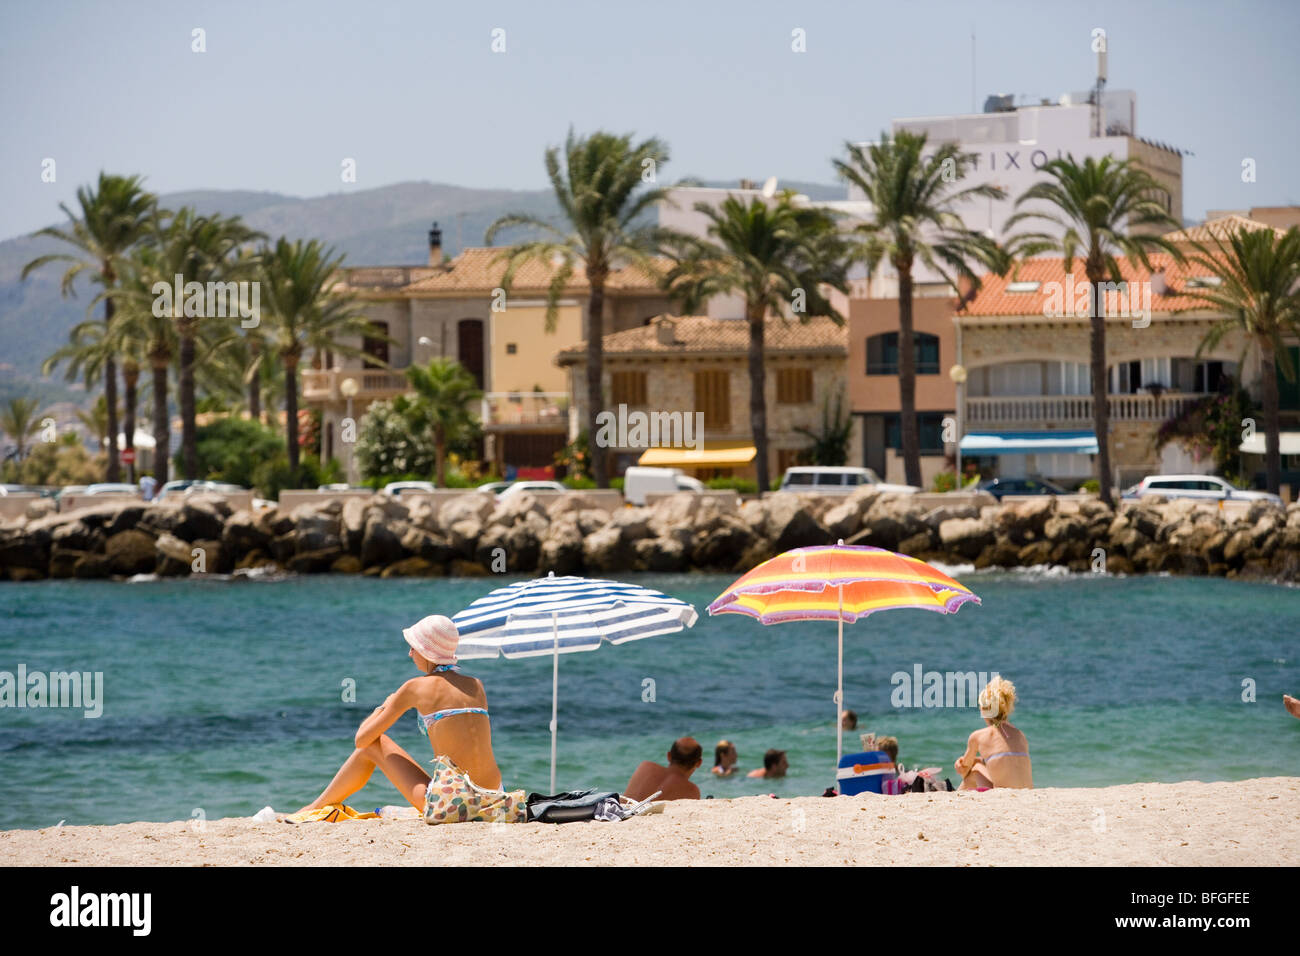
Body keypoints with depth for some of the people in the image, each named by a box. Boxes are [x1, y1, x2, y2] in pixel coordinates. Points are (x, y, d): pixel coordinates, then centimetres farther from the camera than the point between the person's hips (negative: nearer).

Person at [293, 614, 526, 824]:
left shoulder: (417, 687, -2)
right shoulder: (476, 685, 12)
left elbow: (362, 739, 4)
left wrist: (384, 707, 24)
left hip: (447, 805, -5)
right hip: (490, 803, 5)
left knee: (373, 745, 17)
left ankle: (317, 807, 34)